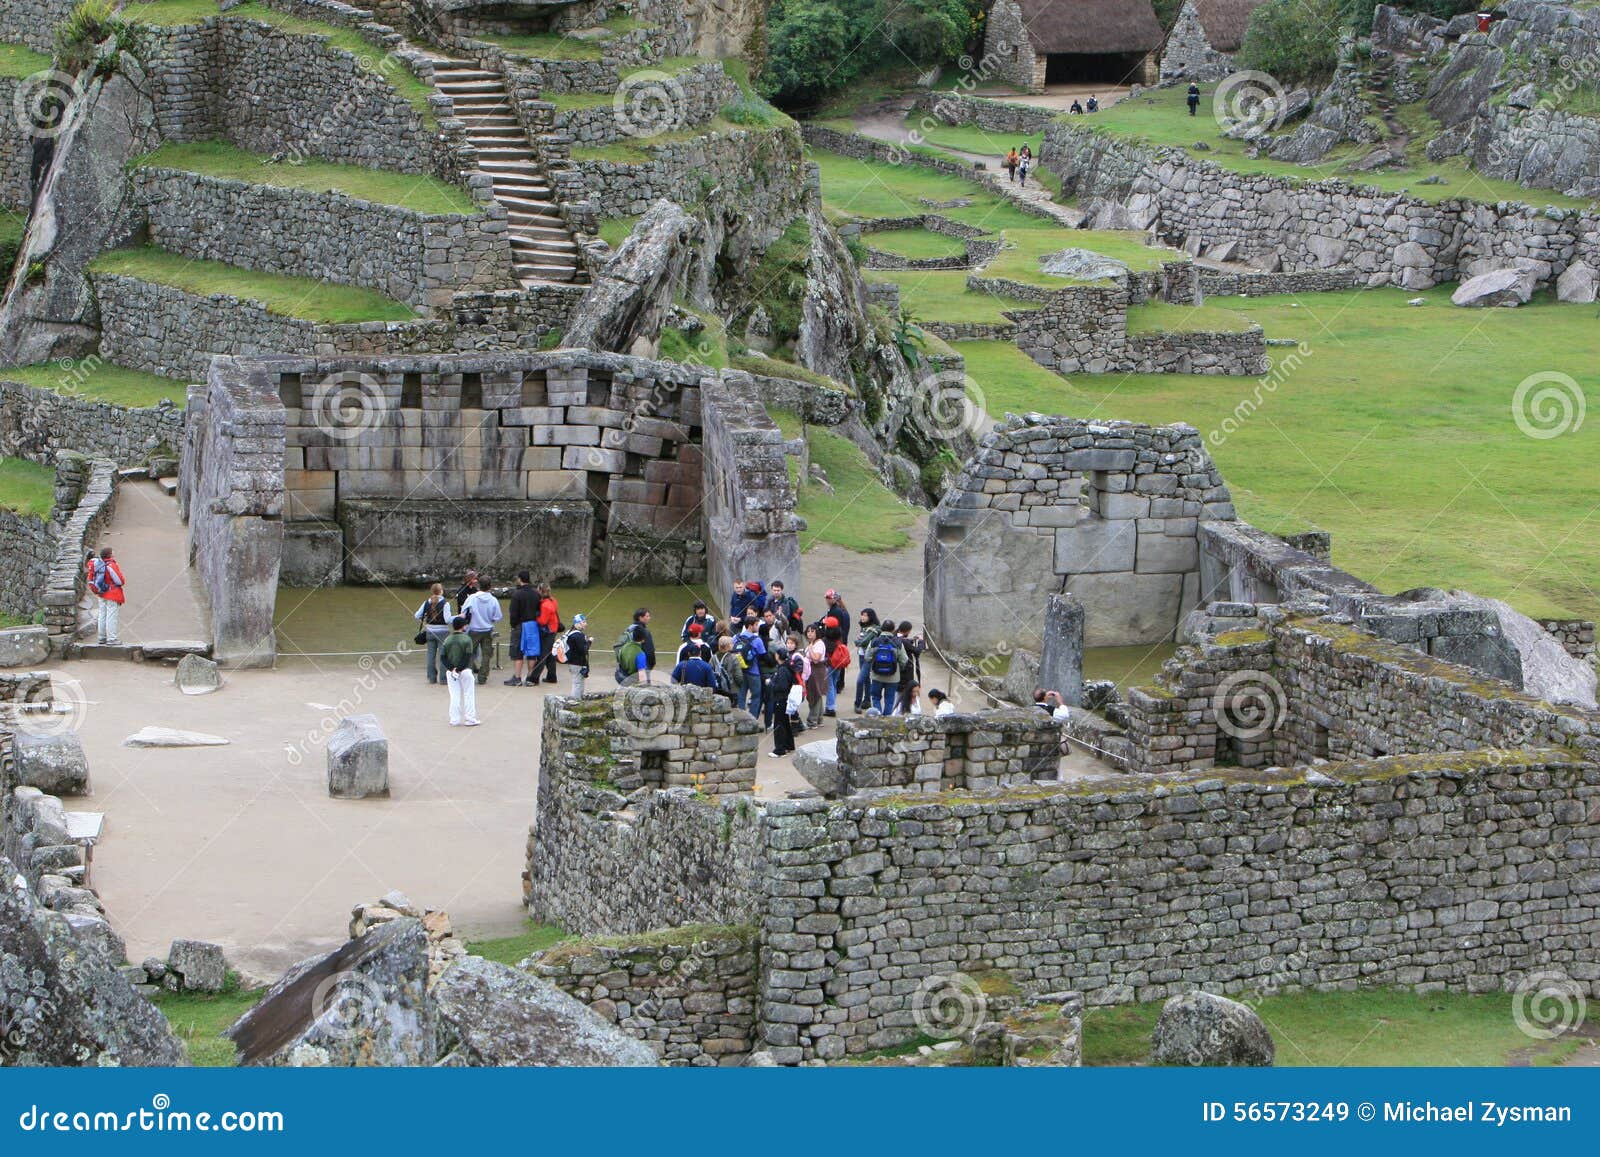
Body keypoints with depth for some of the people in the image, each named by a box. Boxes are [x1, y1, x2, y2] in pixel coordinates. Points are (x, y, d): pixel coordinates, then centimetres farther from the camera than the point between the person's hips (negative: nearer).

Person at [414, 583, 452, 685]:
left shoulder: (427, 602, 0)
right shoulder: (445, 603, -13)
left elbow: (417, 616, 3)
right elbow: (447, 619, -19)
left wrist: (422, 622, 22)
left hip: (430, 631, 4)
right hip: (442, 632, -4)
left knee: (431, 655, 12)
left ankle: (431, 677, 16)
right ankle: (443, 678, 4)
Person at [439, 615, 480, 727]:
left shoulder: (447, 640, 2)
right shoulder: (466, 639, -9)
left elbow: (442, 657, -4)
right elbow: (468, 656, -16)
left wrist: (451, 668, -10)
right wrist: (459, 669, -13)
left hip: (450, 672, 3)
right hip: (465, 671, -3)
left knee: (454, 696, 8)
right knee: (468, 695, 7)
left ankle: (455, 720, 7)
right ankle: (470, 719, 7)